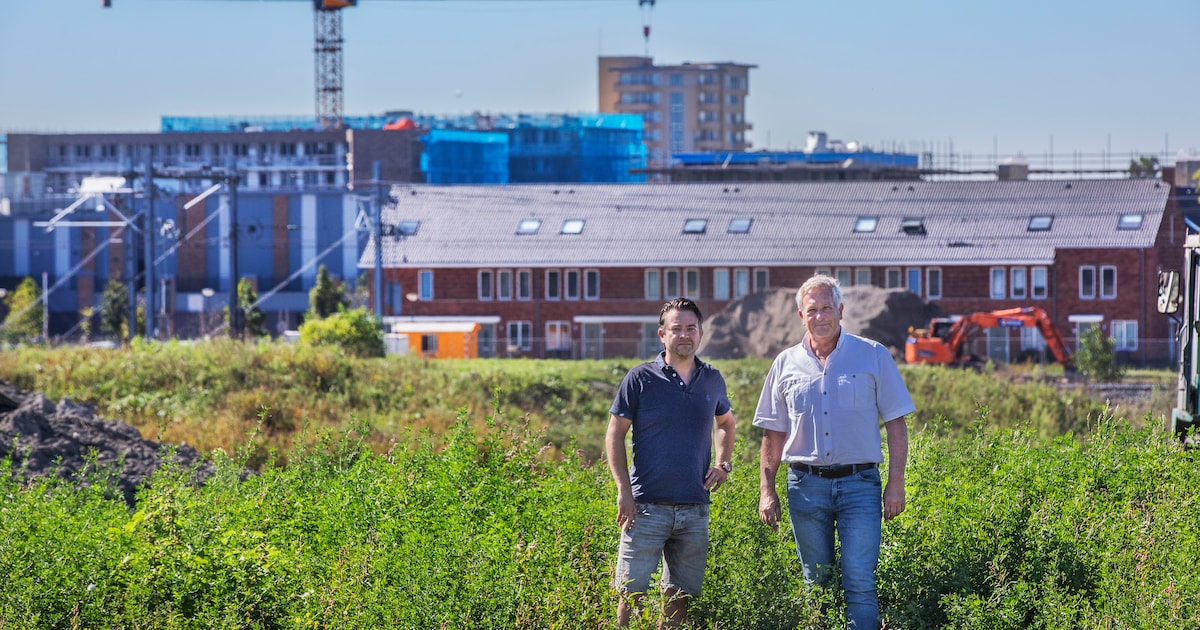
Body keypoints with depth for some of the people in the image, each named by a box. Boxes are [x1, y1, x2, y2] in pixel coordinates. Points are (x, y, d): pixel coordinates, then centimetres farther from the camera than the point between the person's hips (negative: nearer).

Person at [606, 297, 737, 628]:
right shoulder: (641, 378, -2)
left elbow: (725, 421, 29)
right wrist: (624, 491, -9)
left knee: (680, 596, 7)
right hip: (647, 507, -4)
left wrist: (722, 463, 11)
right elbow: (614, 435, 0)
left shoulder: (712, 380, 10)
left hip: (695, 510, 4)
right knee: (632, 593, -7)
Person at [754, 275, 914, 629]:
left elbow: (895, 424, 2)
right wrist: (767, 490, 8)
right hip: (806, 486, 3)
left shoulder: (873, 356, 2)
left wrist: (896, 484, -4)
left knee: (860, 582, -10)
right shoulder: (786, 364, 9)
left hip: (859, 483, -3)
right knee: (815, 583, 8)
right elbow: (773, 434, 14)